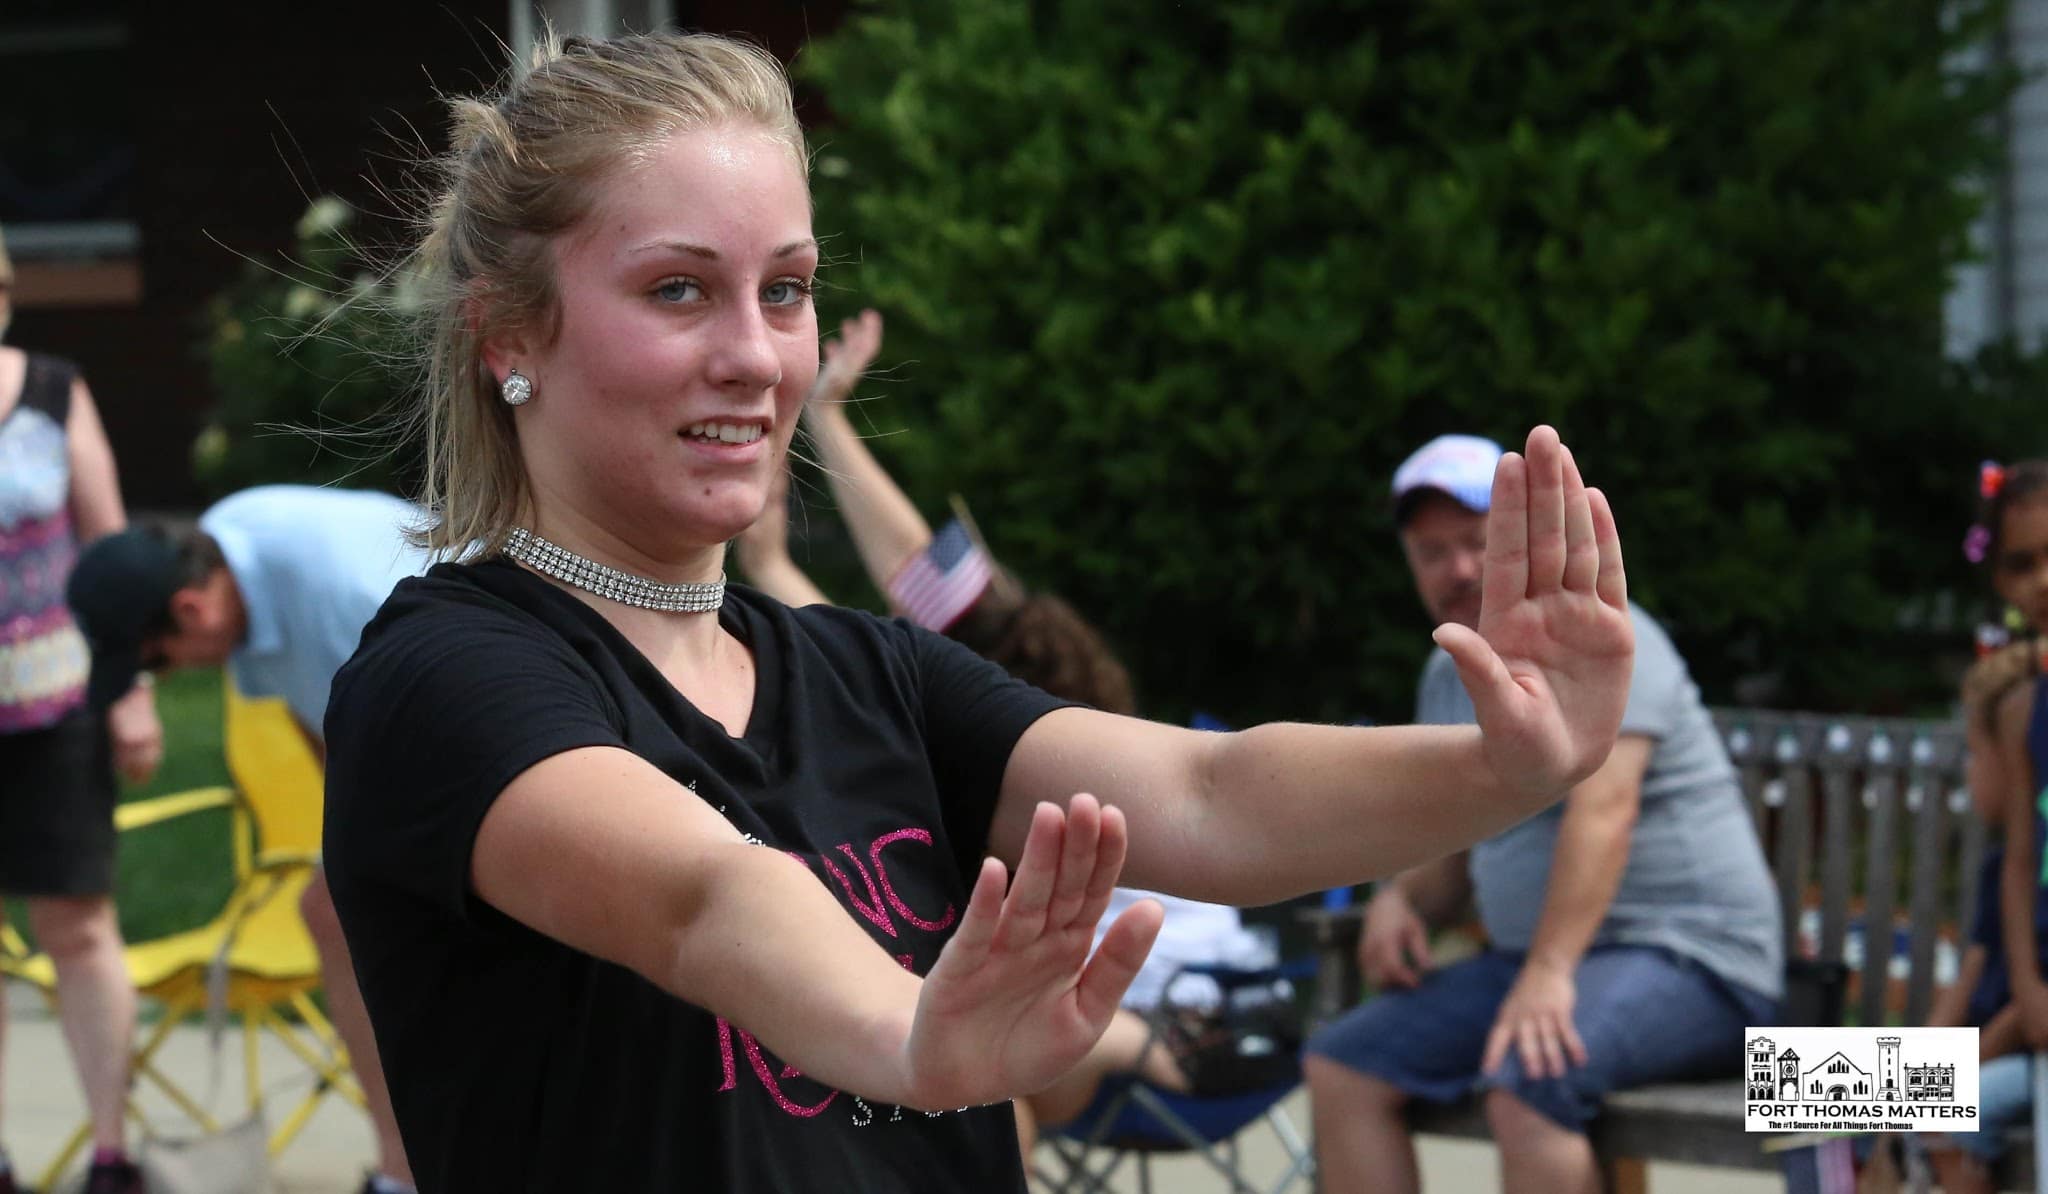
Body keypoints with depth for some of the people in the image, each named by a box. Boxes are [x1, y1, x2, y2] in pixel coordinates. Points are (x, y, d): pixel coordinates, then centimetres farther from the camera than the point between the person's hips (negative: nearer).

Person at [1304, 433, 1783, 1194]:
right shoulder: (1449, 679, 16)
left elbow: (1603, 806, -24)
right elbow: (1451, 853, 23)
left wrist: (1548, 973, -34)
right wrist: (1398, 899, -1)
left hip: (1690, 960, -9)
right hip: (1533, 959, 9)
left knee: (1527, 1080, -35)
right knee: (1342, 1067, -2)